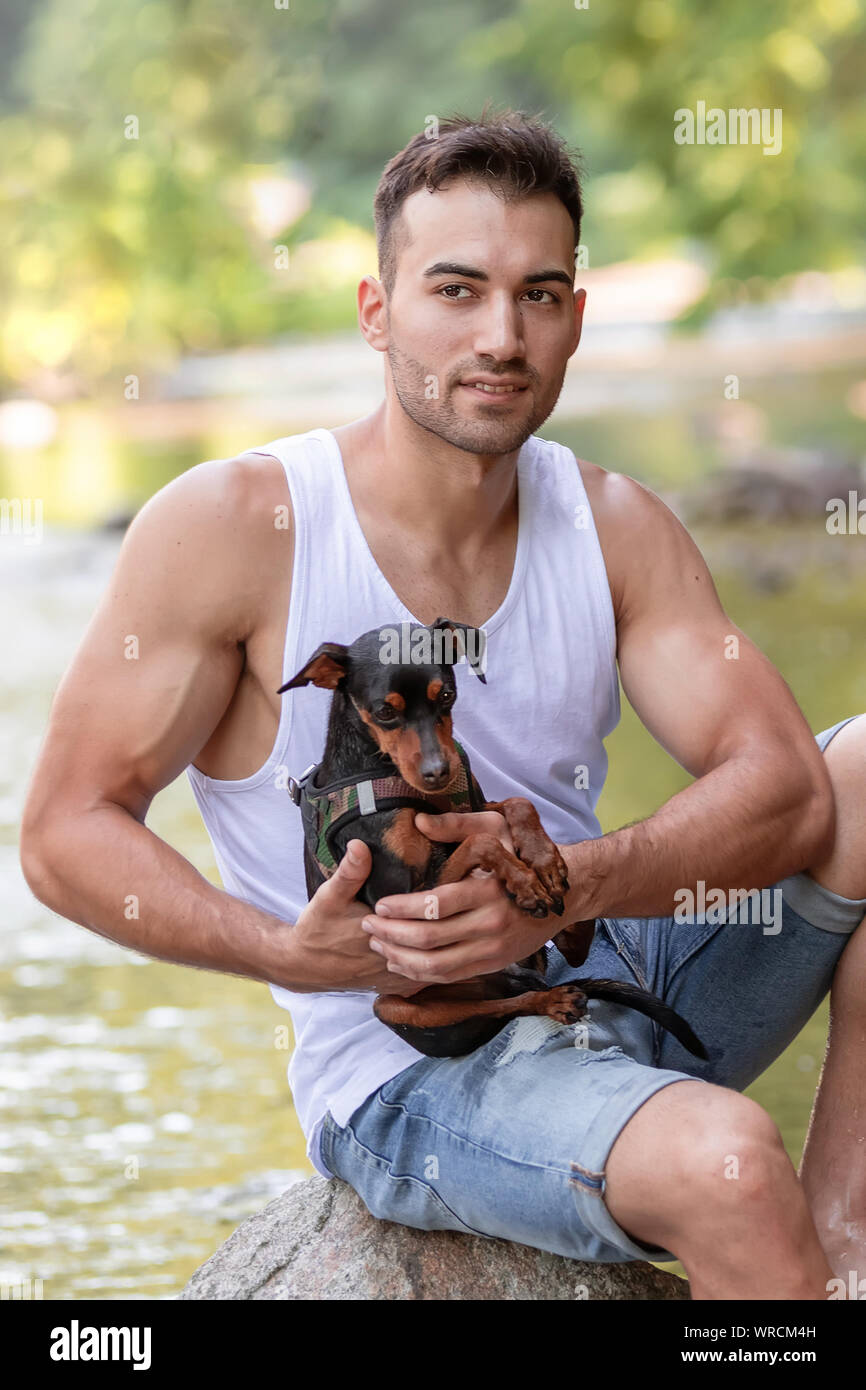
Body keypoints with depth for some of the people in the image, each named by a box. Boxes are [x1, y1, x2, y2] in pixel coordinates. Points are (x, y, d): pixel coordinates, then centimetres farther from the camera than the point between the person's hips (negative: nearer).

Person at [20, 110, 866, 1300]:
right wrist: (288, 953, -25)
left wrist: (561, 888, -28)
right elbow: (68, 831, -9)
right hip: (405, 1073, -6)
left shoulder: (614, 529, 2)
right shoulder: (228, 526, -10)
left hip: (626, 980, 6)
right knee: (719, 1161, -34)